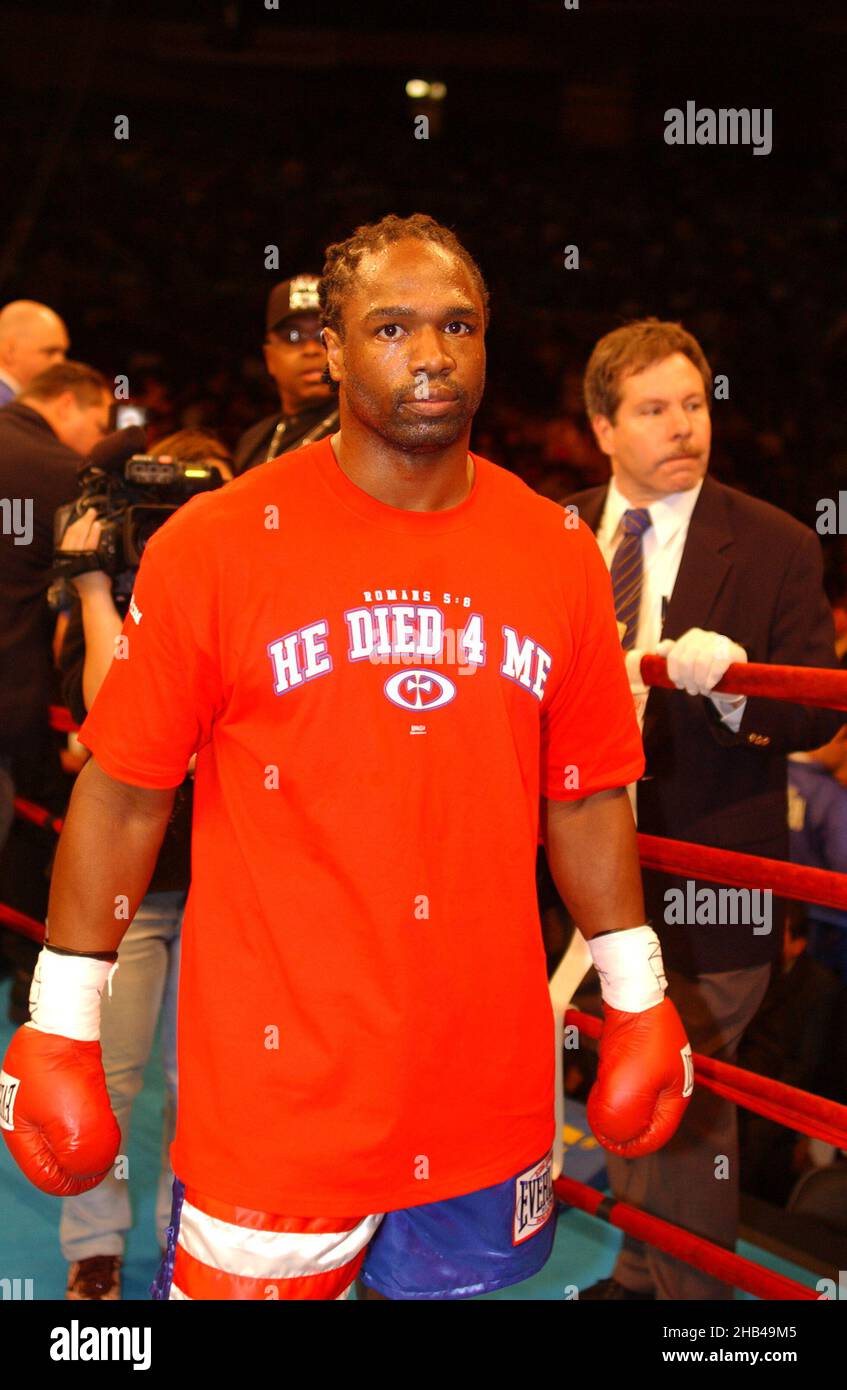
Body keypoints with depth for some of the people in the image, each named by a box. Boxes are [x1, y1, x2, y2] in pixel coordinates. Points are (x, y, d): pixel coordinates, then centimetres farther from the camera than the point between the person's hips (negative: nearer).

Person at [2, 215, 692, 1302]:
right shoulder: (213, 547, -8)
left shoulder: (559, 553, 3)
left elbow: (585, 799, 10)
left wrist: (638, 1003, 11)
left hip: (493, 1092, 4)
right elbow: (123, 793, -4)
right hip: (276, 1096, -3)